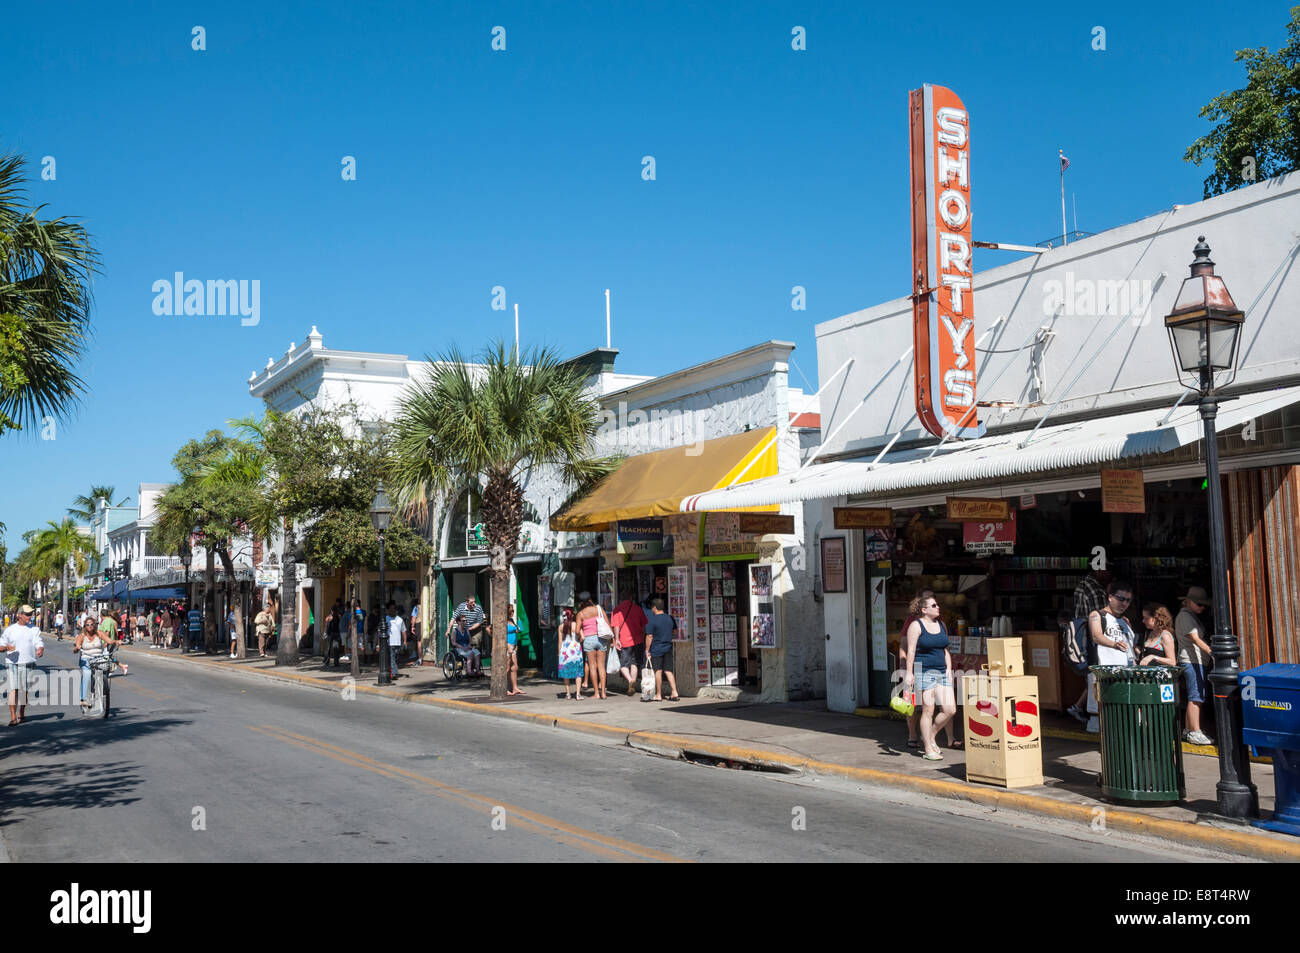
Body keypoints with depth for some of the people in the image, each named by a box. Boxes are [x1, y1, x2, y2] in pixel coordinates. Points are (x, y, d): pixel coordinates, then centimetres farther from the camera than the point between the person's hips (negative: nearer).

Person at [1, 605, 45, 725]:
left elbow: (39, 643, -1)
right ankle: (13, 717, -13)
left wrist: (40, 650, -24)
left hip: (28, 663, 1)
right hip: (12, 663, -1)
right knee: (13, 689, -11)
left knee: (24, 690, 6)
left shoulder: (34, 629, 9)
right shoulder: (10, 629, 7)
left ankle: (21, 714, 24)